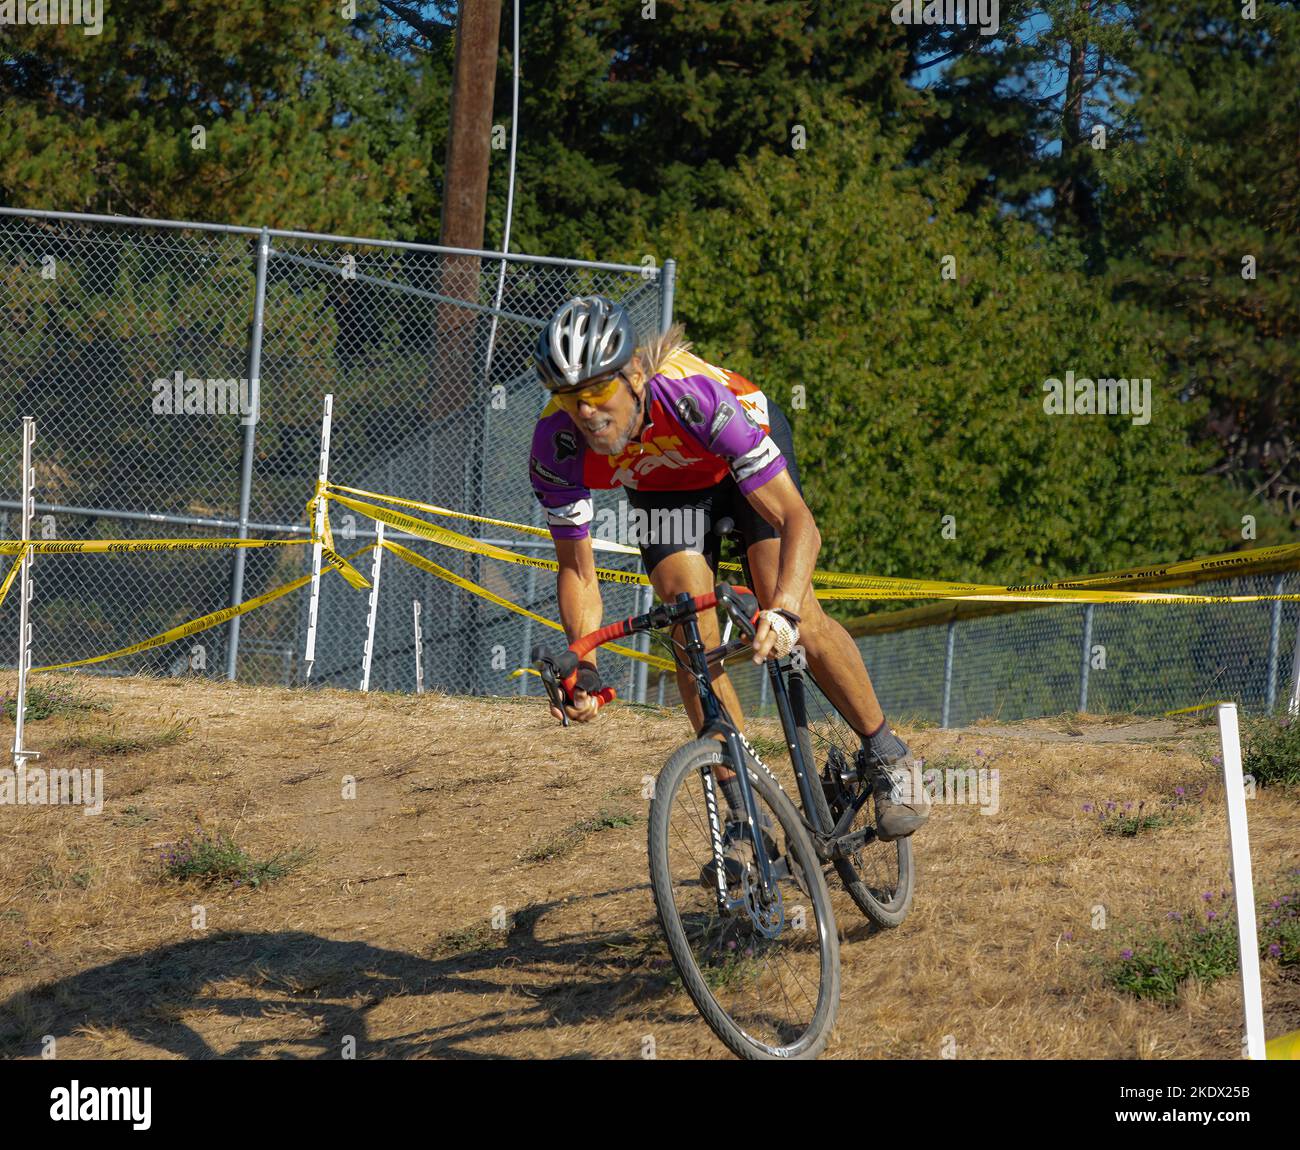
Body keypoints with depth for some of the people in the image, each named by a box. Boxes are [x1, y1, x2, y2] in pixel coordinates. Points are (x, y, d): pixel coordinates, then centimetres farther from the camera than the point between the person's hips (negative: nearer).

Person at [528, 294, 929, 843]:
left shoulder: (695, 396, -43)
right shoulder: (556, 448, -33)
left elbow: (798, 521, -42)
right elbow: (577, 571, -19)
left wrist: (784, 610, -59)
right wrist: (583, 669, -34)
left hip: (745, 452, -3)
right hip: (662, 485, 3)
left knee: (795, 614, -18)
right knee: (692, 632, -15)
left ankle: (889, 757, 2)